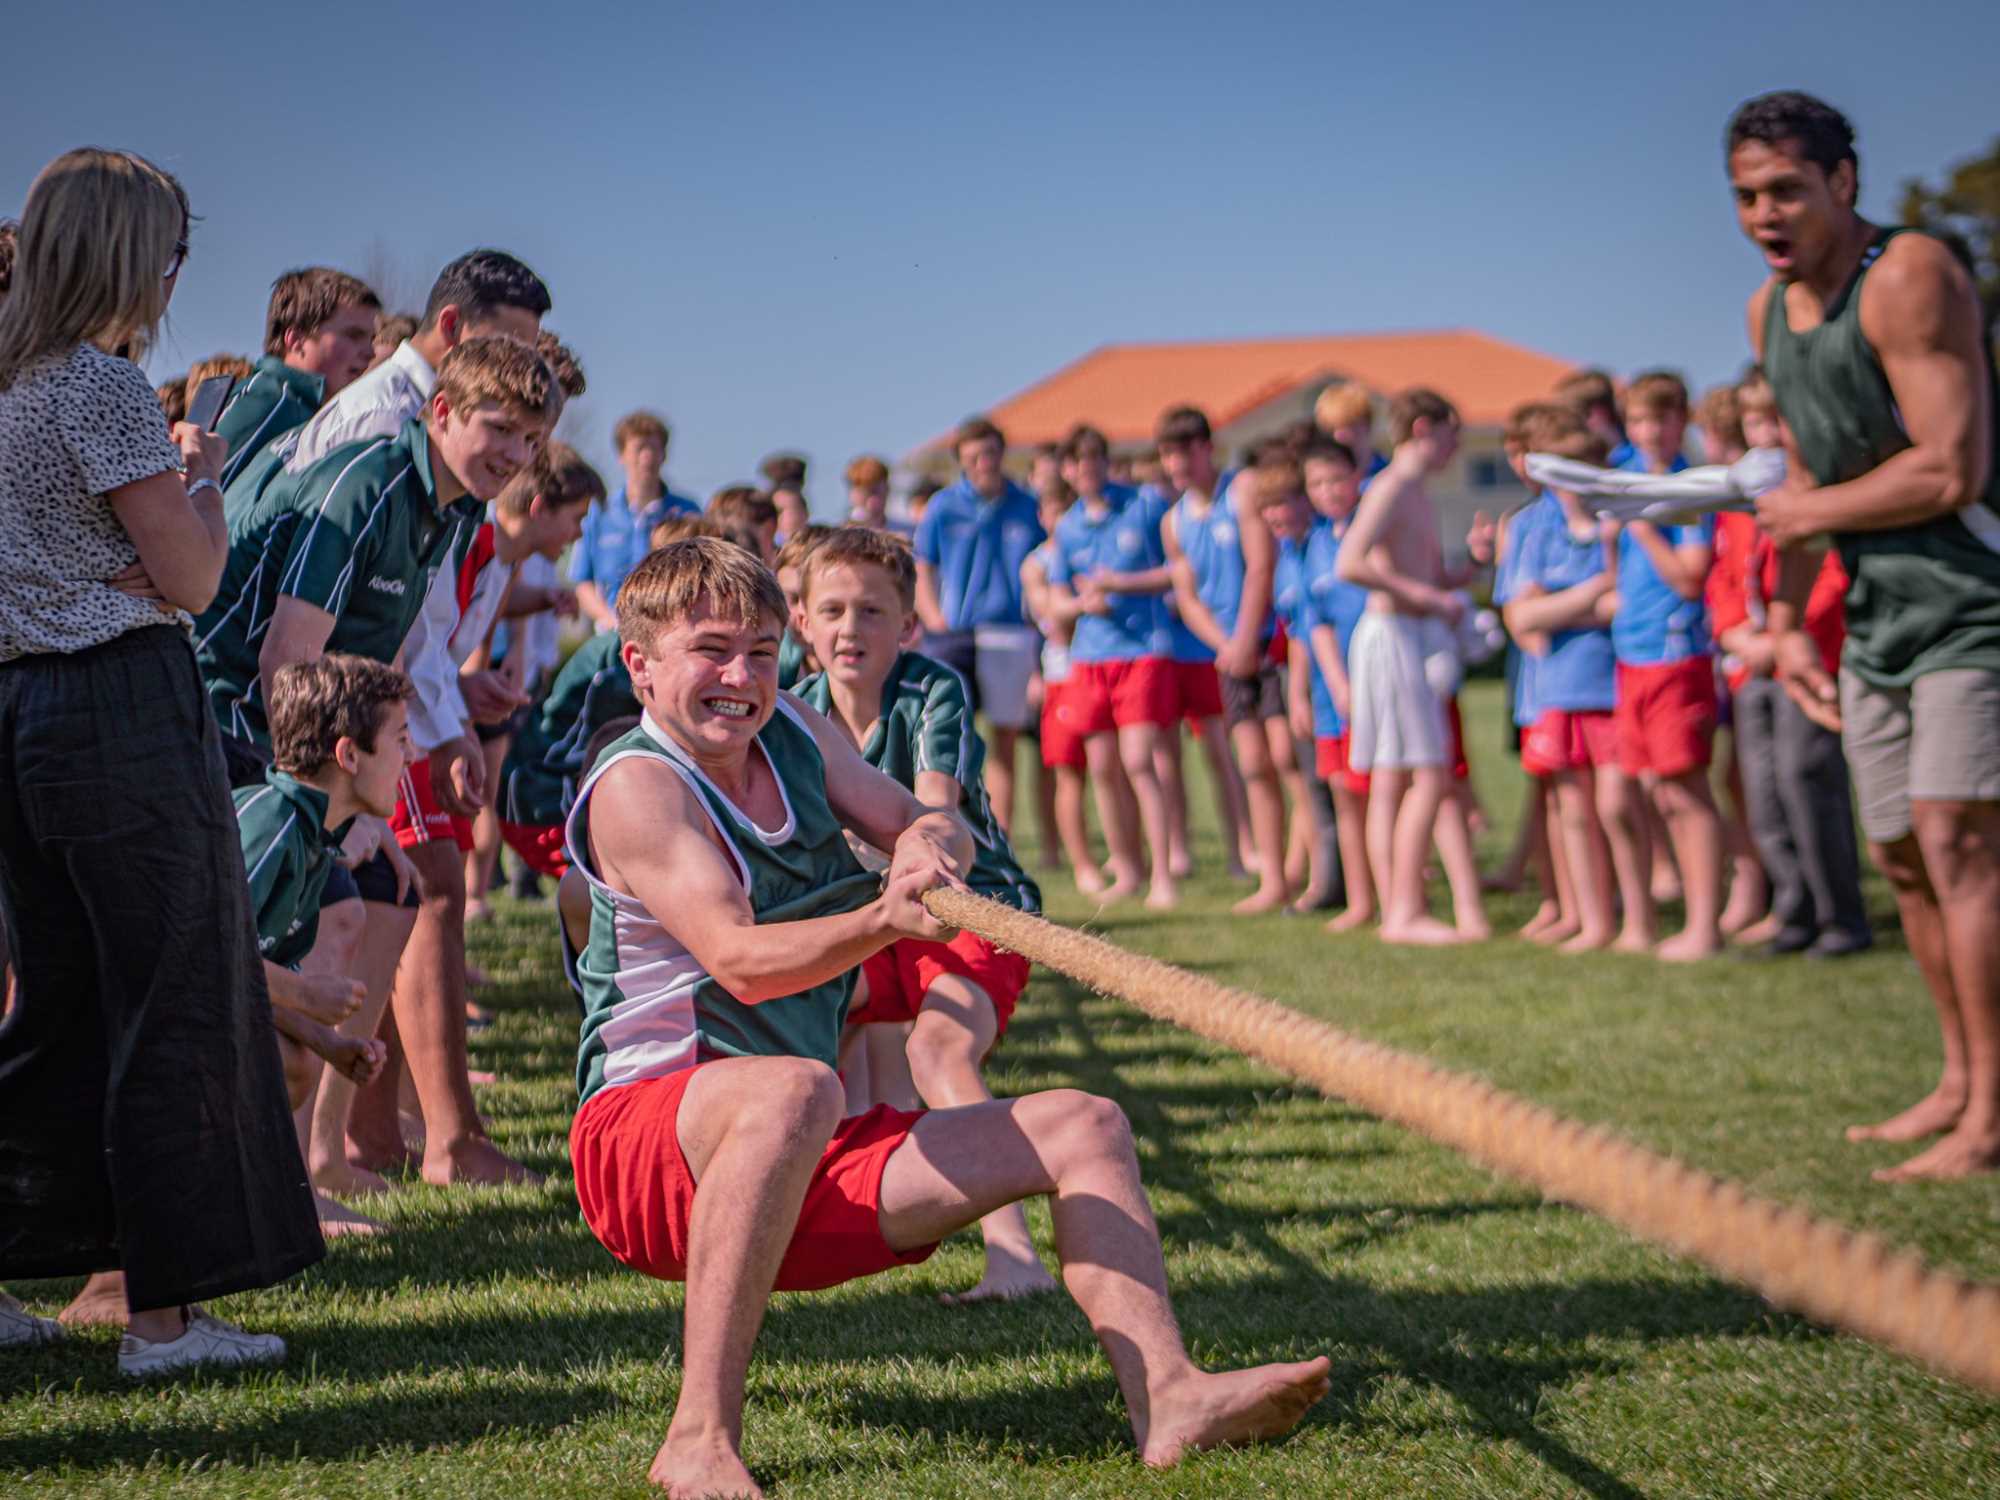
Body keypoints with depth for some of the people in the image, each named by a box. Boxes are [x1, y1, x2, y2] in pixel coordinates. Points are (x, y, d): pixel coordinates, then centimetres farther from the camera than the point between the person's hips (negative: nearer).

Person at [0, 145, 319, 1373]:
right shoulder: (101, 384, -12)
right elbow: (191, 577, -11)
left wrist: (168, 477, 19)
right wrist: (204, 477, 6)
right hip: (125, 707, -9)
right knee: (180, 1009, -2)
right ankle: (166, 1314, 2)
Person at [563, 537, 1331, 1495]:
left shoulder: (794, 732, 12)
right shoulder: (636, 785, -11)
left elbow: (940, 833, 12)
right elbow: (740, 963, -24)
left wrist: (927, 843, -13)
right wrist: (882, 920, -41)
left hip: (808, 1176, 8)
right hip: (646, 1137, -8)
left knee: (1084, 1127, 1)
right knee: (793, 1088, -42)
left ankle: (1167, 1398, -14)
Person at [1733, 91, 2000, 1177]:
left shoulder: (1908, 279, -18)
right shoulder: (1769, 311, 10)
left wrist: (1806, 515, -11)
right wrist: (1787, 622, 17)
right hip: (1877, 618, 9)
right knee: (1901, 855, 11)